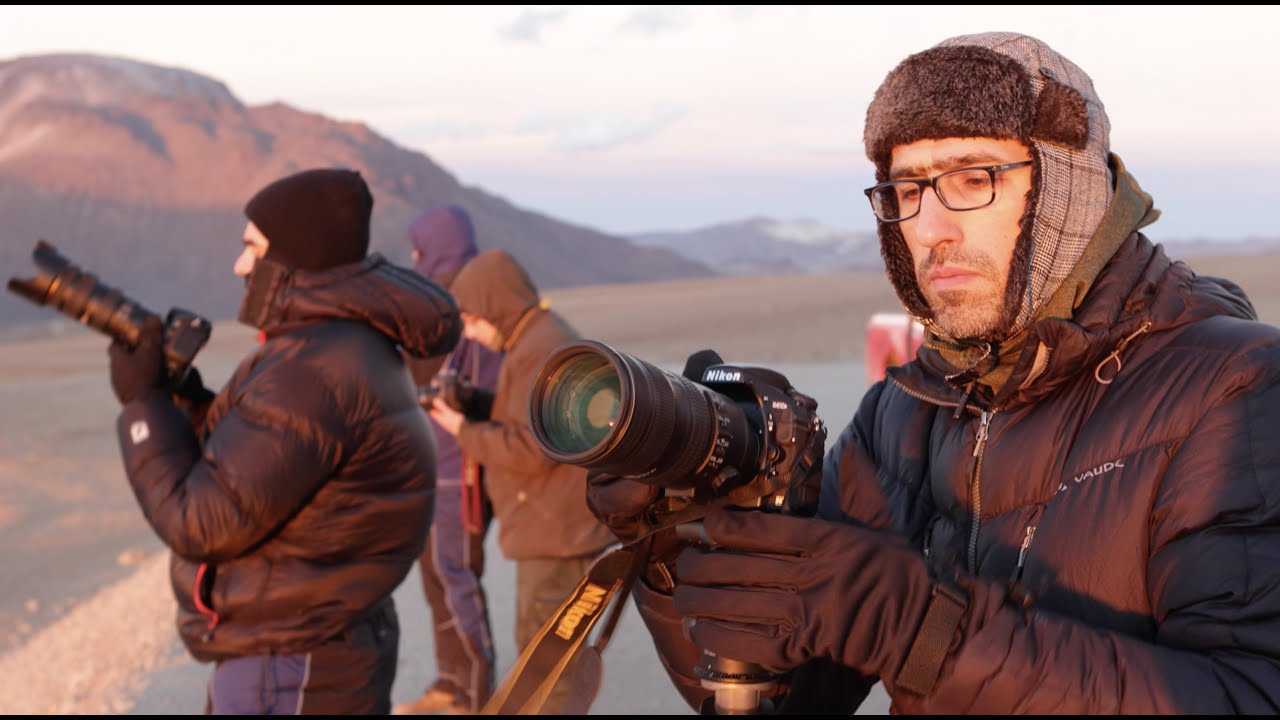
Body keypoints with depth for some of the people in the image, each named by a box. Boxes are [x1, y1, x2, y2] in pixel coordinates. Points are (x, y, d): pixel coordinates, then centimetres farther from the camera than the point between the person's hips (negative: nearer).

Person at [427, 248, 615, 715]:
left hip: (558, 533, -11)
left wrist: (463, 430, -12)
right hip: (552, 527, 11)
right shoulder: (541, 339, 16)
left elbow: (530, 448, -22)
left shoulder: (539, 351, -19)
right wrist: (472, 407, 8)